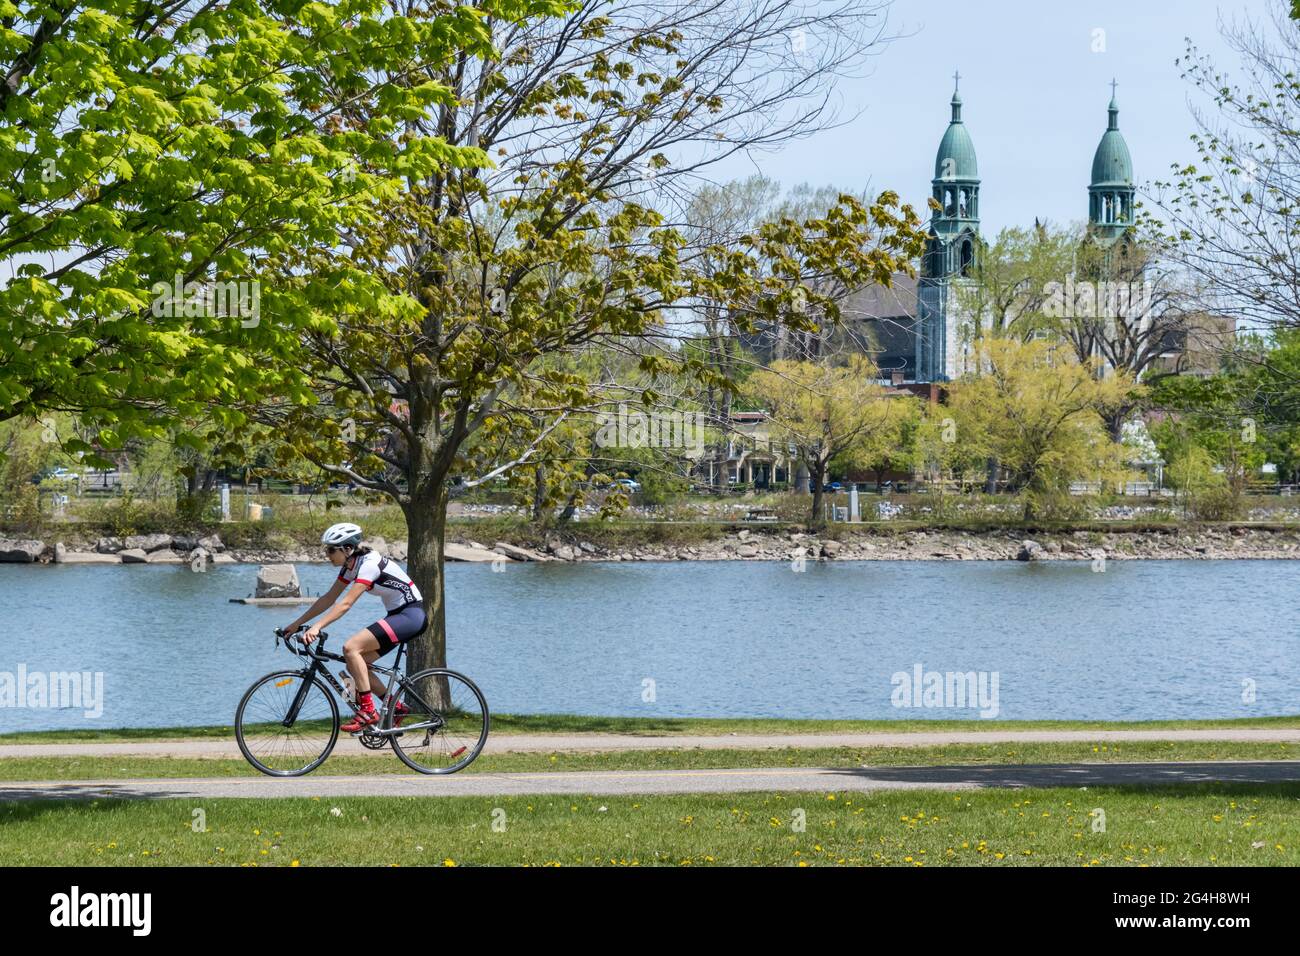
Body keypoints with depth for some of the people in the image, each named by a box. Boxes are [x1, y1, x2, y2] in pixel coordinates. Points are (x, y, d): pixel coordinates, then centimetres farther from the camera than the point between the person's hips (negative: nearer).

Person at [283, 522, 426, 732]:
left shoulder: (369, 564, -21)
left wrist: (317, 627, -36)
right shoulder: (350, 566, 6)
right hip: (396, 616, 10)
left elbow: (346, 604, -29)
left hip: (411, 615, -10)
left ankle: (368, 710, -17)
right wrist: (297, 624, 6)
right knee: (355, 664, 3)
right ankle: (396, 707, 11)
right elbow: (328, 599, 10)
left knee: (351, 647, -21)